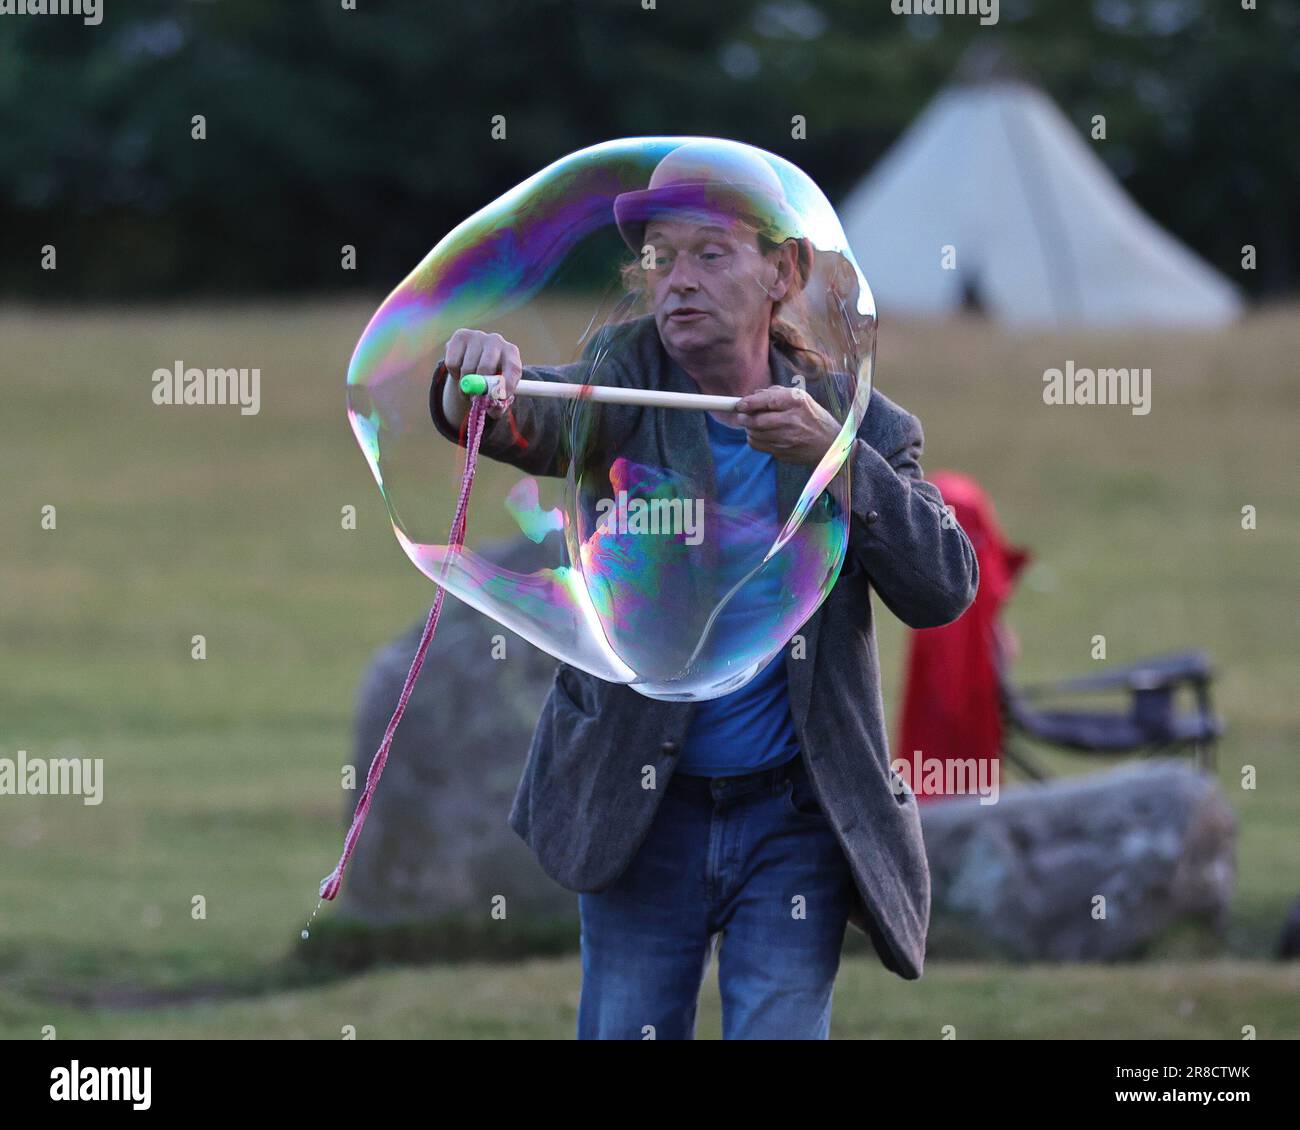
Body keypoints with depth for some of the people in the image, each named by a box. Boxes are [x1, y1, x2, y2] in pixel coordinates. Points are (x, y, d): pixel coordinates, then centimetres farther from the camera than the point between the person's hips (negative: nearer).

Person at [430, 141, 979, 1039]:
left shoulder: (861, 426, 1)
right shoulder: (633, 386, -2)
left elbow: (944, 591, -10)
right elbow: (542, 421, -23)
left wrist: (836, 454, -22)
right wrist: (480, 395, -47)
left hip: (792, 825, 0)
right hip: (640, 815, 1)